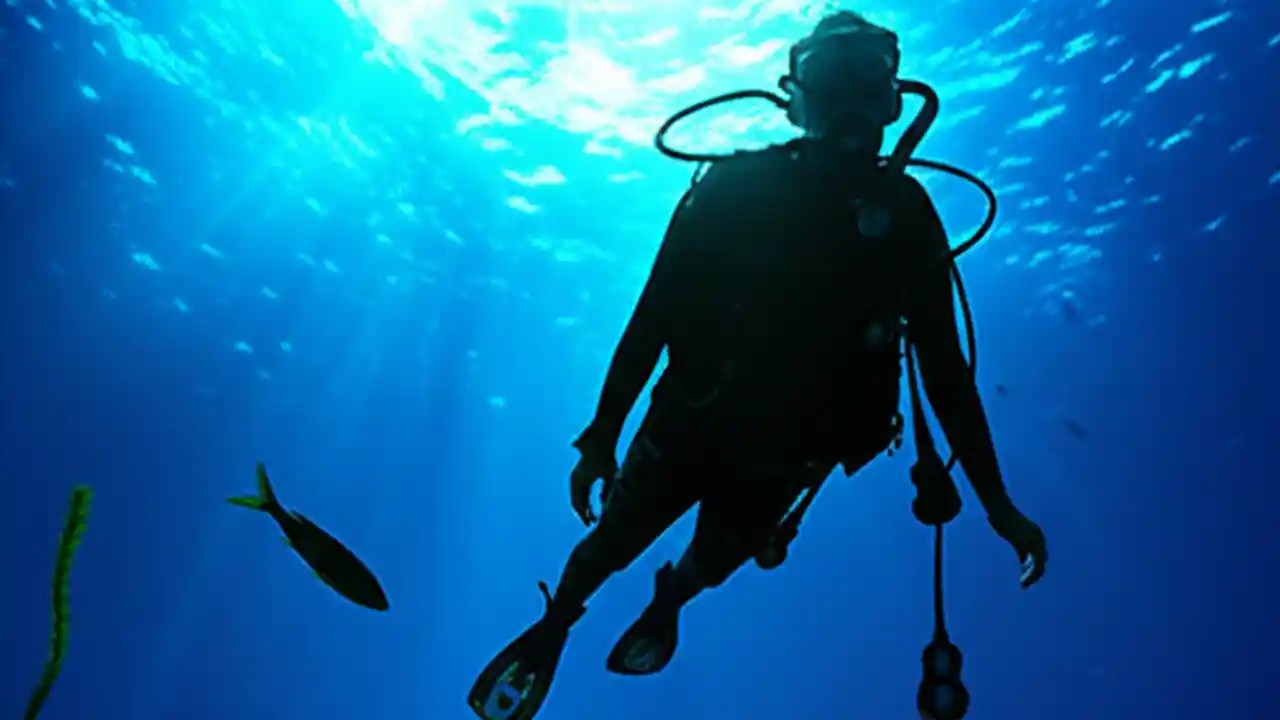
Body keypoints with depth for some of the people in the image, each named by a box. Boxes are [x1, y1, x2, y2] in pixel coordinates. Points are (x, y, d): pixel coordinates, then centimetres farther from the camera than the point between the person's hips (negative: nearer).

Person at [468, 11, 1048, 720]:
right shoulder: (736, 185, -14)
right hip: (689, 422, -1)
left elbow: (944, 365, -7)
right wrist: (601, 433, -10)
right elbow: (654, 314, -10)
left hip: (783, 452, 2)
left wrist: (996, 502, -8)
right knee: (610, 545, 14)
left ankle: (666, 604, 59)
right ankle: (550, 633, 47)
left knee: (713, 562, 22)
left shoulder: (904, 215, -11)